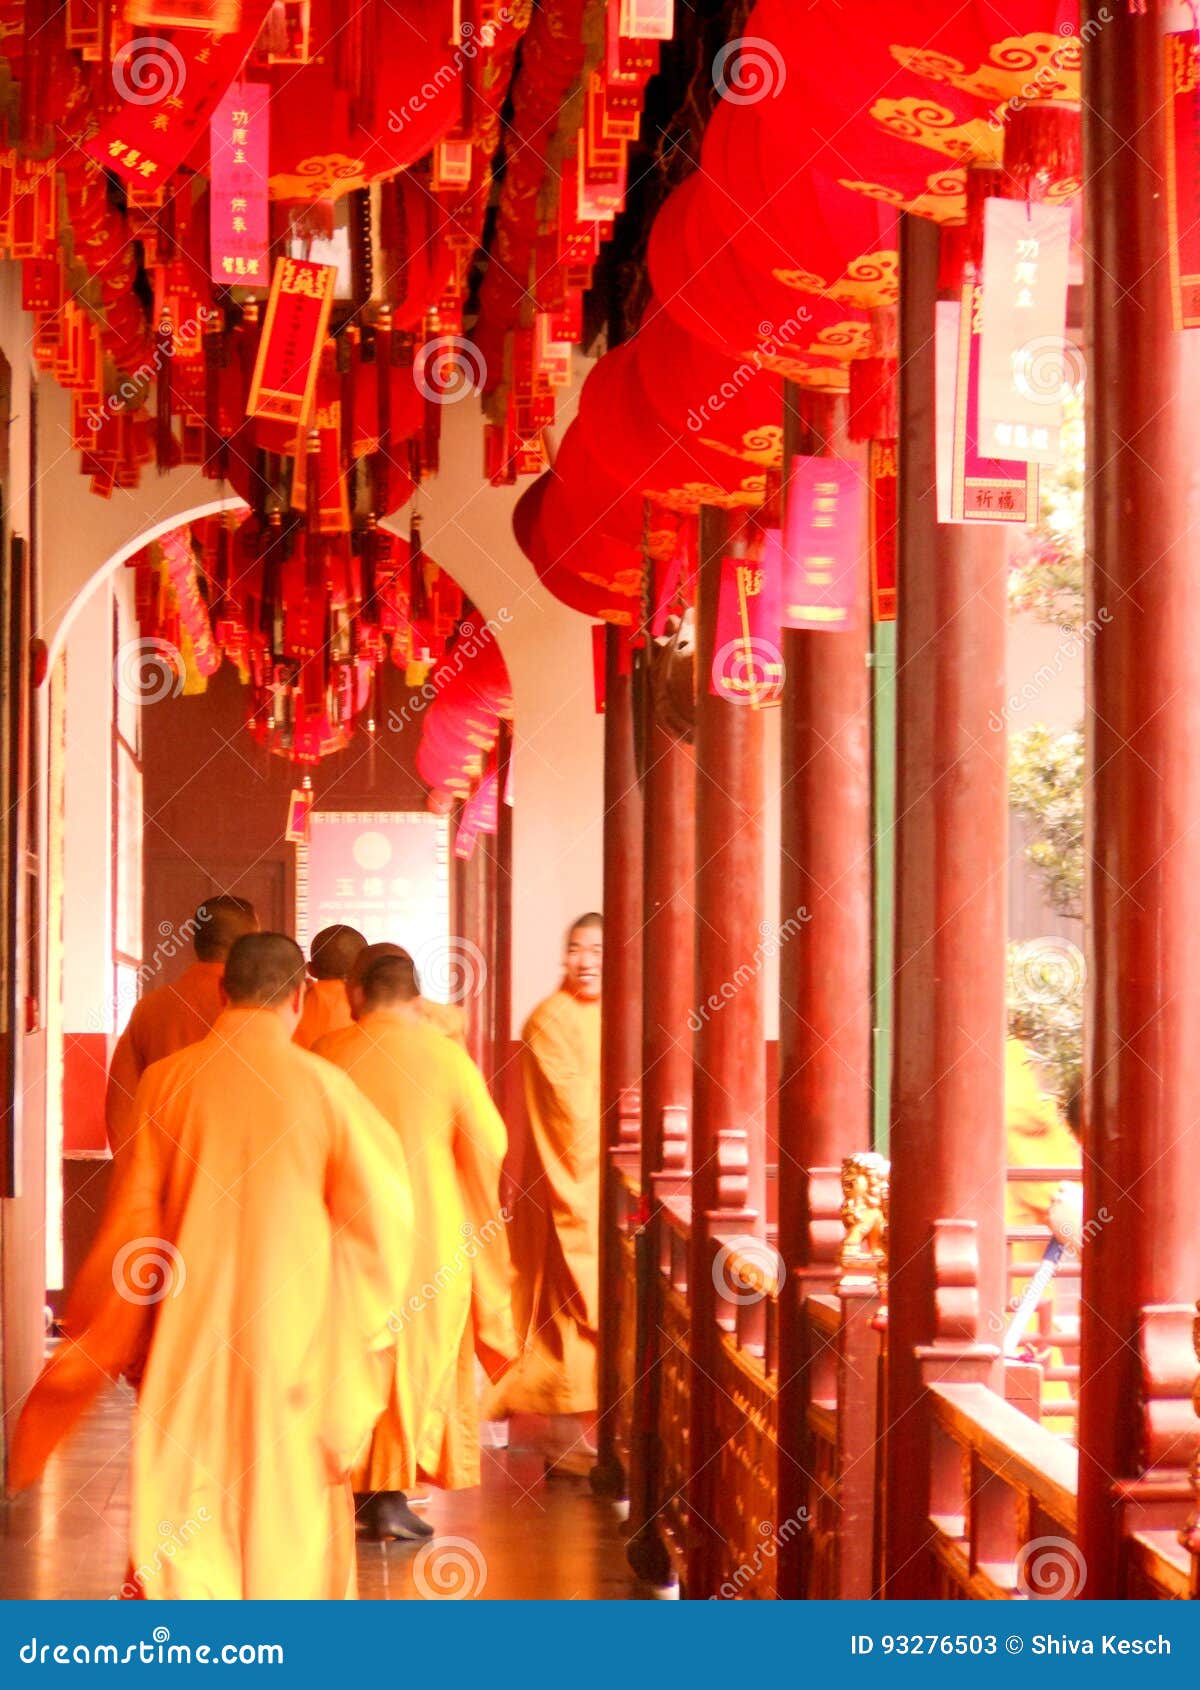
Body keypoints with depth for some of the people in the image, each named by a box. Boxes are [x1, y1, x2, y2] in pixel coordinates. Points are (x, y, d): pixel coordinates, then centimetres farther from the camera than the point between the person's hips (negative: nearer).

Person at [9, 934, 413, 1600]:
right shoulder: (325, 1087, -6)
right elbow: (382, 1212, -5)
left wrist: (96, 1340, 7)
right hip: (293, 1334, 0)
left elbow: (130, 1223, -2)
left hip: (188, 1330, 0)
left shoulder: (165, 1081, -4)